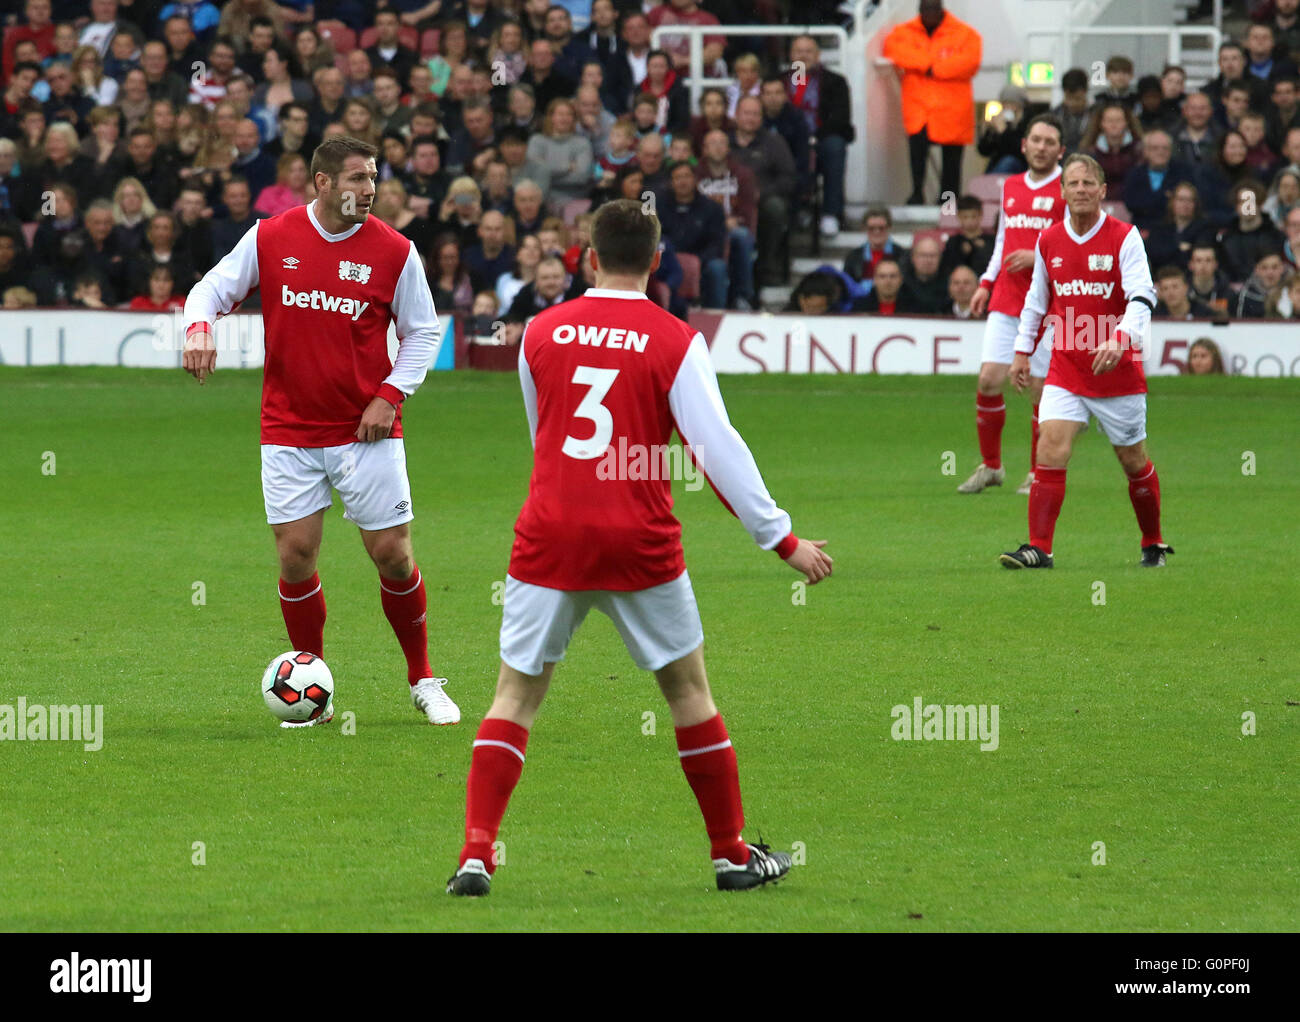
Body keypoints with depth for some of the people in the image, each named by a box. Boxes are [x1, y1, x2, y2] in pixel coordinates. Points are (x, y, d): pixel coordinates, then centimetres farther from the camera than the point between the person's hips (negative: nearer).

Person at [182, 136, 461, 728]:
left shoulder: (394, 251, -4)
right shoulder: (269, 239, -2)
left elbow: (422, 332, 5)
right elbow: (213, 289, 6)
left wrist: (391, 394, -8)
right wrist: (199, 328, -16)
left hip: (367, 432, -1)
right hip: (289, 430, 1)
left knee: (392, 555, -1)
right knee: (296, 556, -2)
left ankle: (423, 680, 18)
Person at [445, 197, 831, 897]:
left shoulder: (541, 332, 5)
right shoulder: (675, 342, -4)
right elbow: (717, 447, -8)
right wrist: (783, 540, -3)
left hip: (549, 540, 1)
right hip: (639, 546, -1)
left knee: (515, 694, 8)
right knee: (688, 689, 14)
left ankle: (476, 854, -5)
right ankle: (732, 853, 20)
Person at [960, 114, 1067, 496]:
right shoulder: (1011, 187, 15)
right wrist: (986, 283, 14)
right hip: (1005, 303, 5)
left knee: (1041, 390, -3)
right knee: (988, 380, -5)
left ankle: (1038, 473, 10)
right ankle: (990, 466, 9)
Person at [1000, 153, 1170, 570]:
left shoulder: (1124, 237, -8)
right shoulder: (1048, 241, 4)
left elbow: (1142, 297, -18)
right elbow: (1036, 299, 18)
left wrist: (1121, 338, -35)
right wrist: (1023, 351, 15)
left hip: (1116, 370, -3)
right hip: (1066, 370, 3)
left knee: (1134, 461, 8)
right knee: (1051, 449, -14)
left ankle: (1153, 545, 26)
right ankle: (1038, 547, -15)